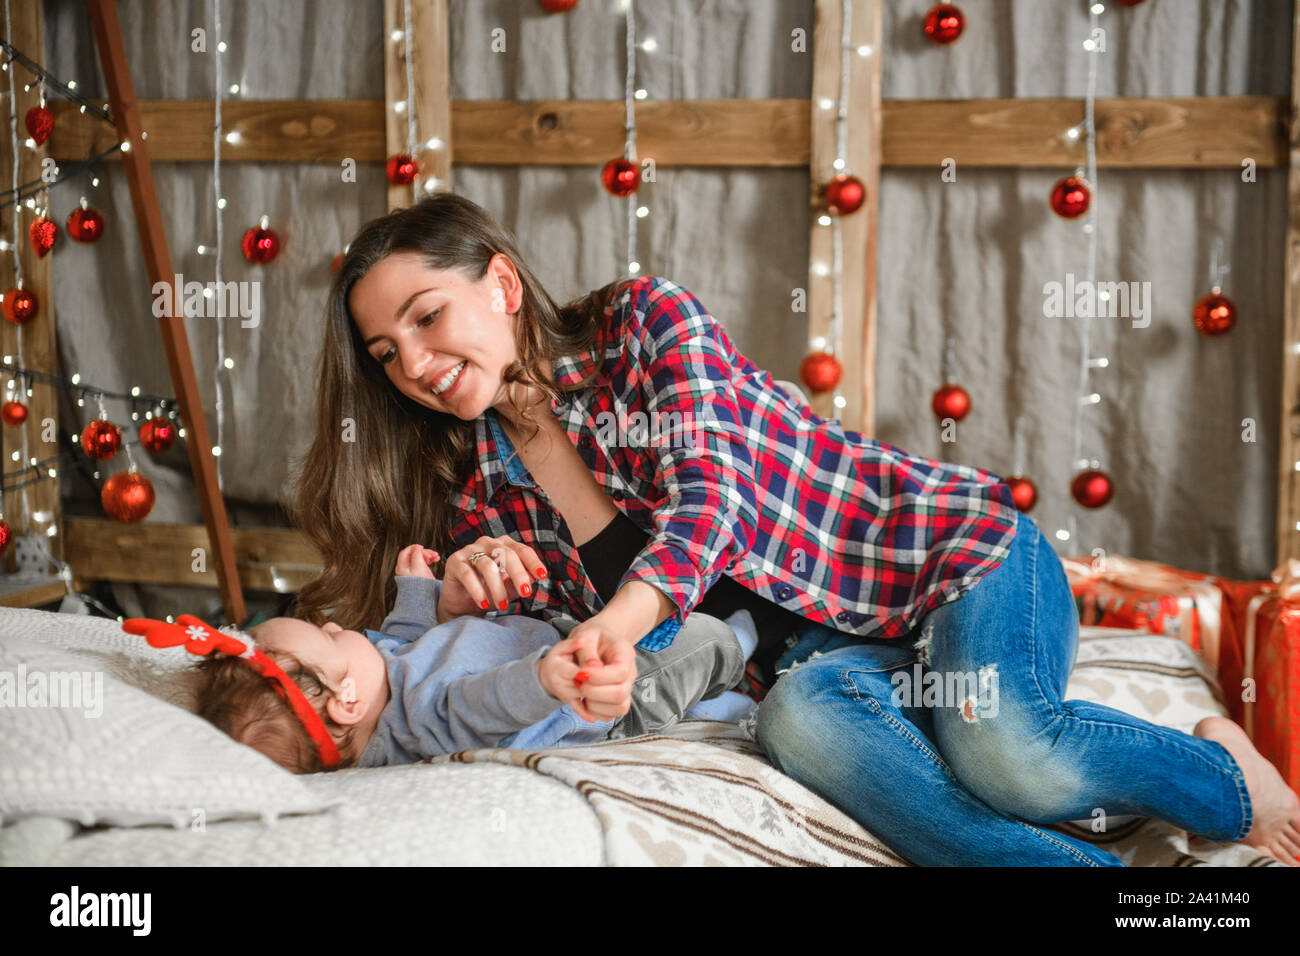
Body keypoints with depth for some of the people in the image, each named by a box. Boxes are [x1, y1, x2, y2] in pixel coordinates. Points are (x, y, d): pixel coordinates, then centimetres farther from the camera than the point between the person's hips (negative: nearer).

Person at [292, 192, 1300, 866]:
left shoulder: (646, 316, -8)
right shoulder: (479, 493, 7)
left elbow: (707, 492, -23)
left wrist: (620, 616, -42)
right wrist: (471, 595, -16)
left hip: (953, 548, -3)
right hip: (823, 643, 4)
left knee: (1004, 749, -34)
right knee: (799, 716, -35)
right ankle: (1104, 869, -32)